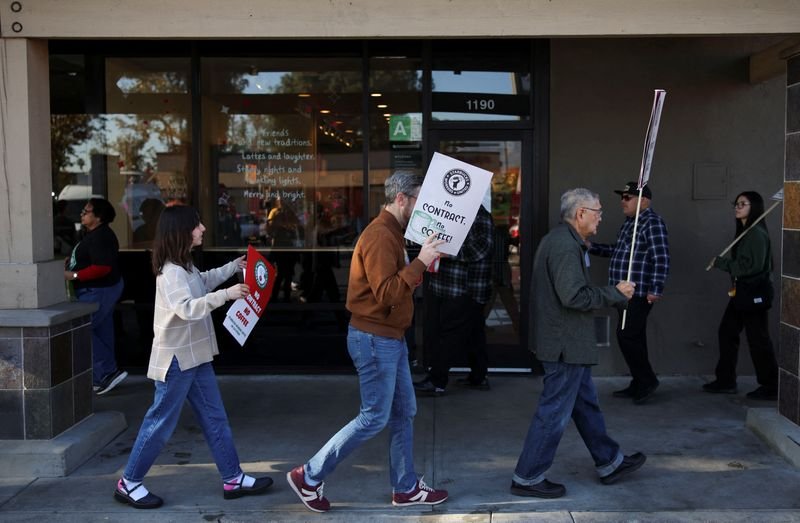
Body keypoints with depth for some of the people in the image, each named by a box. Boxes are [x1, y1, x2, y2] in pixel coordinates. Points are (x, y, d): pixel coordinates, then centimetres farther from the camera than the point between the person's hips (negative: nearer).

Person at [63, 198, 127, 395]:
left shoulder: (100, 237, -21)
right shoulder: (93, 234, 13)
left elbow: (102, 267, -28)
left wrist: (73, 275, -25)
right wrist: (70, 262, 7)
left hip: (98, 292, -11)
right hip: (99, 290, 11)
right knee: (101, 332, 13)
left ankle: (107, 372, -3)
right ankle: (106, 374, 20)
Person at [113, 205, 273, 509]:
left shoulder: (184, 266, 10)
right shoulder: (171, 272, -21)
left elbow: (204, 282, 32)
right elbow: (187, 309, -35)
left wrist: (234, 267, 27)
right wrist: (226, 295, -38)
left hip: (195, 356, 10)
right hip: (176, 359, -10)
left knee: (215, 418, 11)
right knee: (161, 423, 0)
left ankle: (233, 479, 18)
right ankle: (128, 483, 14)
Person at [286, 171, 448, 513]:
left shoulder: (392, 233, 13)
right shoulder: (379, 235, -20)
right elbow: (387, 293, -27)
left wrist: (425, 262, 2)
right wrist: (419, 262, -26)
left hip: (390, 337, 10)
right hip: (374, 339, -10)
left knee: (404, 413, 15)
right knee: (374, 419, -3)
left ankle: (405, 488, 25)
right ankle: (308, 477, 7)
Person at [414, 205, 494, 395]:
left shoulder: (479, 217, -14)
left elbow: (480, 249, -24)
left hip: (465, 292, -9)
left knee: (449, 335, -5)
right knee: (473, 333, 15)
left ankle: (436, 381, 1)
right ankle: (478, 377, 24)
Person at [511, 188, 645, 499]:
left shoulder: (560, 240, 14)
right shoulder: (566, 246, -20)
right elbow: (575, 296, -27)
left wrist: (613, 294, 12)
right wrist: (615, 293, -15)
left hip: (566, 342, 11)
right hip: (566, 345, -11)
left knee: (586, 404, 20)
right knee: (554, 413, -2)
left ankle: (609, 463, 33)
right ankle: (527, 478, 7)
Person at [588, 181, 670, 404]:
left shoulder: (652, 223, -13)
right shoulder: (629, 222, 16)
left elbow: (662, 259, -20)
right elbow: (619, 251, 26)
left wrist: (655, 290, -24)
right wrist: (592, 247, 17)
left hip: (639, 292, -10)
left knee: (626, 335, -10)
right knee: (633, 337, 13)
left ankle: (647, 380, 3)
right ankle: (638, 385, 21)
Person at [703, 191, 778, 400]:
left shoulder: (757, 233, -16)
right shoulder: (744, 232, 14)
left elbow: (752, 265, -23)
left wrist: (720, 262, -16)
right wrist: (723, 262, -3)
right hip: (742, 292, 10)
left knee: (758, 339, -3)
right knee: (727, 333, 13)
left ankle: (770, 387, 7)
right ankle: (726, 381, 21)